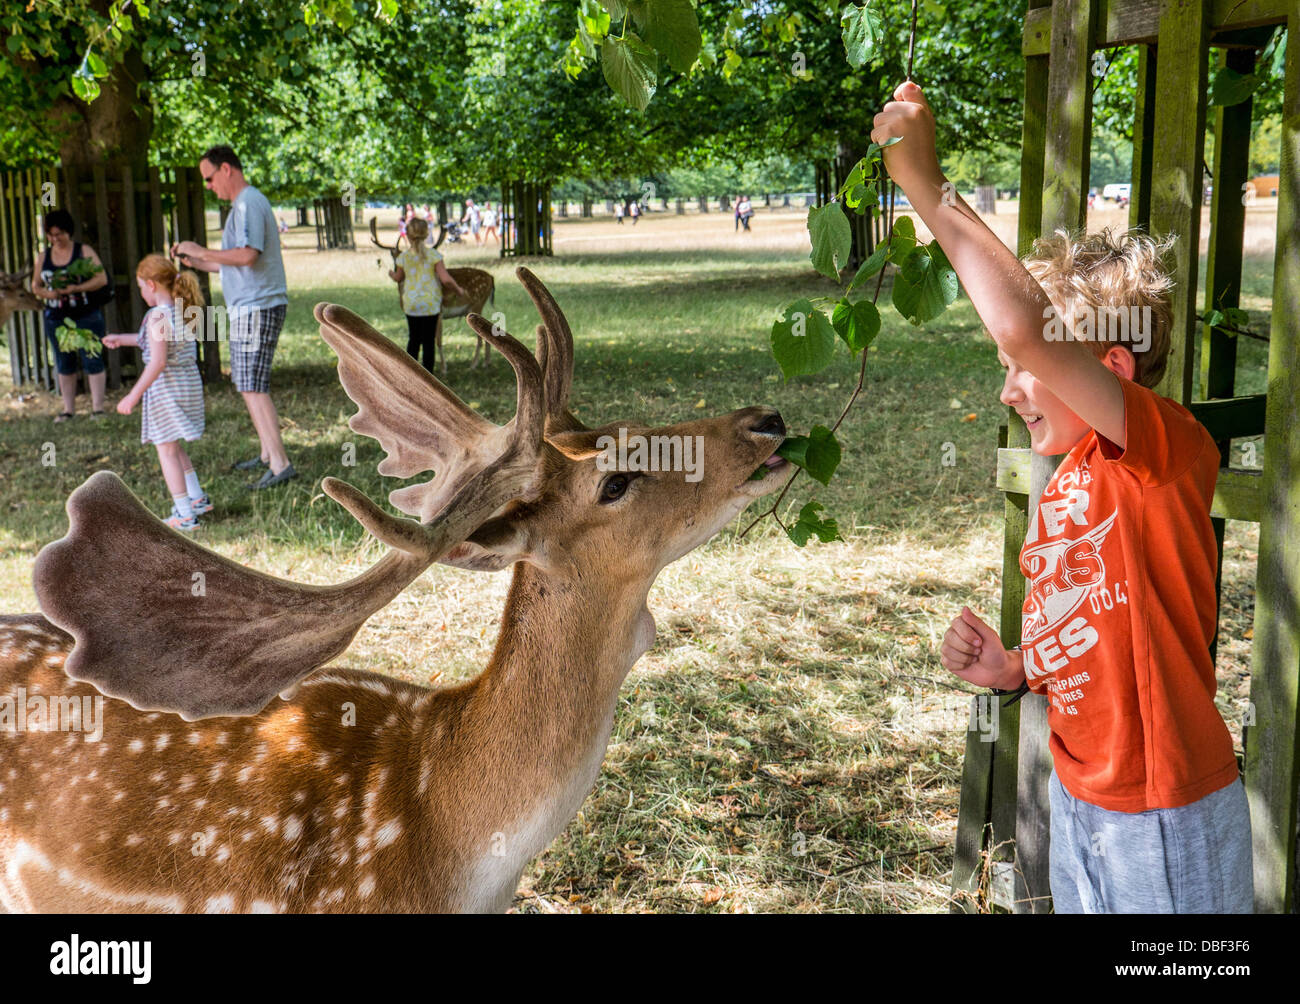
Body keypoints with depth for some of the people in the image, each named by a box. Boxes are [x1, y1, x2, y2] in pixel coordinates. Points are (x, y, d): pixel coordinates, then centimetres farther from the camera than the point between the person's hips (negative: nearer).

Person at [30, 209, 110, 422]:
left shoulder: (84, 251, -1)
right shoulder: (44, 257, 11)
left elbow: (102, 279, -10)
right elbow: (35, 286, 13)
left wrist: (75, 289, -21)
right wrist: (47, 293, -10)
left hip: (86, 317, -4)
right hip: (56, 319, 4)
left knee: (92, 362, -6)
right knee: (64, 364, 9)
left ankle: (97, 407, 0)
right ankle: (68, 408, 17)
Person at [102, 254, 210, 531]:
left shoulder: (157, 316, -19)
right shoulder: (182, 310, 7)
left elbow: (158, 362, -25)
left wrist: (134, 395, -20)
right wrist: (123, 339, 32)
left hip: (165, 387, -9)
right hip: (190, 382, 9)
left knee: (166, 451, 1)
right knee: (173, 446, 25)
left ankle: (184, 516, 4)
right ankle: (198, 498, 31)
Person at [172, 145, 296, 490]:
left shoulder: (249, 203, -13)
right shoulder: (244, 203, 21)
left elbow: (247, 255, -25)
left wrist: (200, 251, -14)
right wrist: (196, 263, 19)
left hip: (256, 308, -11)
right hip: (250, 307, 11)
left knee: (252, 387, -11)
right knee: (250, 384, 16)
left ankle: (280, 464, -13)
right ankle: (268, 454, 23)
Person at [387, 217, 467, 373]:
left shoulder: (403, 256, -2)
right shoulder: (433, 255, -11)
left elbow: (398, 278, 14)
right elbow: (446, 279, -16)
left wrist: (391, 274, 38)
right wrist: (459, 290, 1)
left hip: (411, 304, 3)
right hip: (430, 303, -3)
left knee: (413, 340, 16)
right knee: (429, 341, 6)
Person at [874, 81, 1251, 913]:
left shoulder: (1171, 448, -20)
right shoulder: (1063, 488, 6)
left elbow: (1024, 327, -37)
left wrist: (926, 183, -31)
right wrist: (1013, 669, -3)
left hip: (1169, 821, -8)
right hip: (1078, 804, 8)